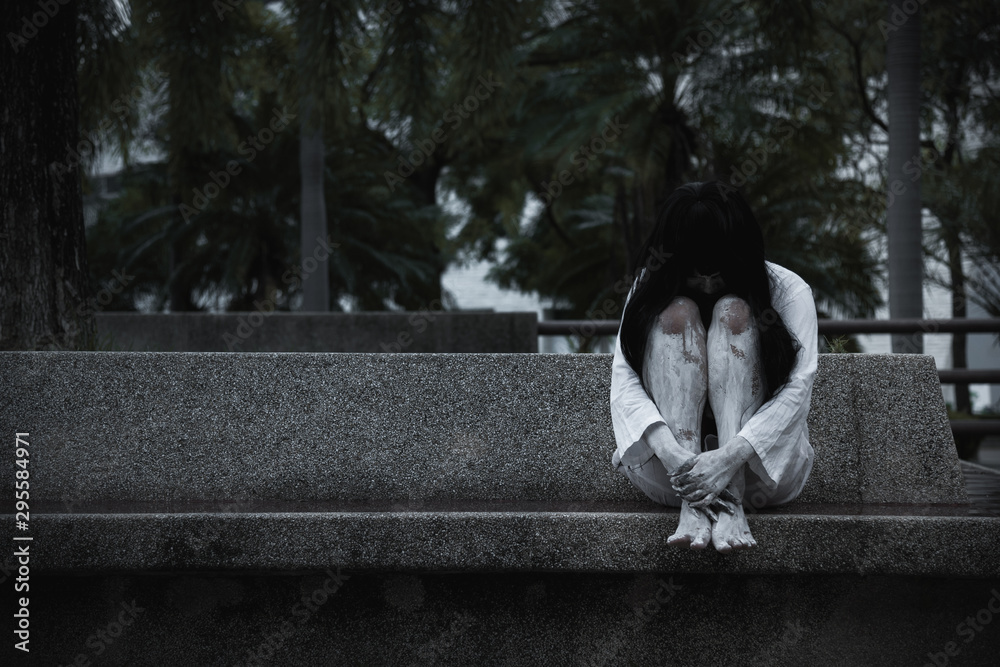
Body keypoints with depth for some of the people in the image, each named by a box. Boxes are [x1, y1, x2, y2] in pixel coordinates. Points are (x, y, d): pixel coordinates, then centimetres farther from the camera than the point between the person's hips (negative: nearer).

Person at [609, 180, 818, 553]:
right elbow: (624, 381, -11)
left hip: (763, 465, -1)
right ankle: (693, 503, -34)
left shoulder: (788, 291, -3)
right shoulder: (651, 291, 3)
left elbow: (798, 387, -16)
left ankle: (731, 498, -36)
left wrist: (730, 456, -33)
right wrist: (669, 452, -32)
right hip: (668, 464, 1)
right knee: (679, 313, -19)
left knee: (732, 311, -19)